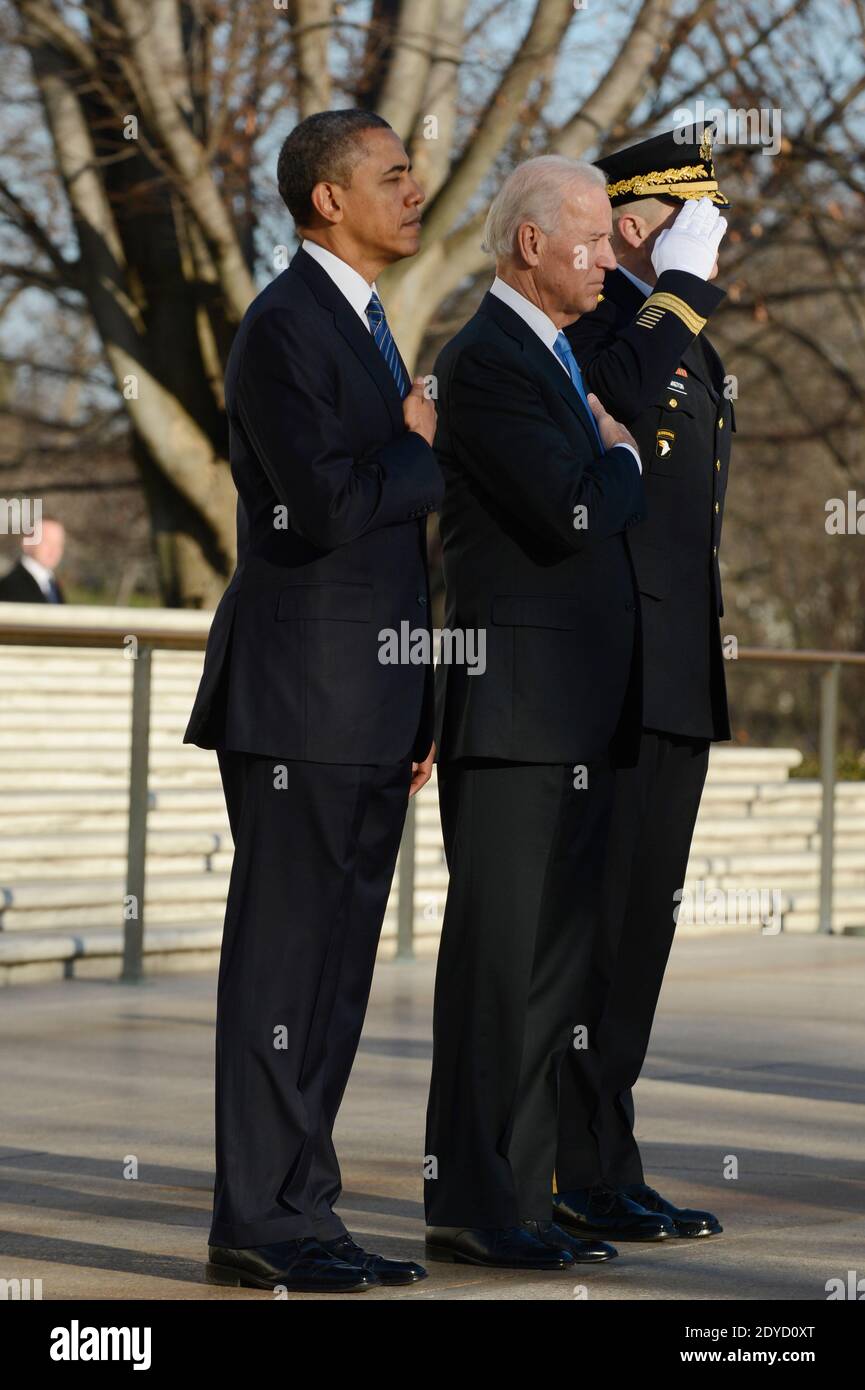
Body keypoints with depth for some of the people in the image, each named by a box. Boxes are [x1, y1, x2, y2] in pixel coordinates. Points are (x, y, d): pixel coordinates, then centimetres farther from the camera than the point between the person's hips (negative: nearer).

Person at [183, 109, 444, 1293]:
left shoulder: (364, 329, 20)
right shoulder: (284, 327, -11)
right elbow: (324, 506, -23)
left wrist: (417, 709, 20)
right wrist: (434, 452, -7)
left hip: (368, 706, 9)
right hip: (298, 701, -9)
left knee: (337, 969, 9)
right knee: (282, 961, -5)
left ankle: (303, 1210, 14)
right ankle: (259, 1224, -1)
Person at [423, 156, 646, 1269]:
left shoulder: (558, 359, 20)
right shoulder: (486, 359, -11)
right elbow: (569, 511, -21)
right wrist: (623, 457, -4)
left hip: (576, 716, 10)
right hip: (516, 706, -10)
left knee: (556, 954, 10)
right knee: (502, 955, -8)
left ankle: (520, 1190, 15)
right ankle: (473, 1205, -4)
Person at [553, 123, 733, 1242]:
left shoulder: (686, 340, 22)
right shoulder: (581, 324, -7)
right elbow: (635, 395, -31)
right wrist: (683, 281, -17)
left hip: (675, 681, 10)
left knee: (639, 925, 10)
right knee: (593, 920, -8)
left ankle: (600, 1166, 15)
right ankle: (585, 1178, -5)